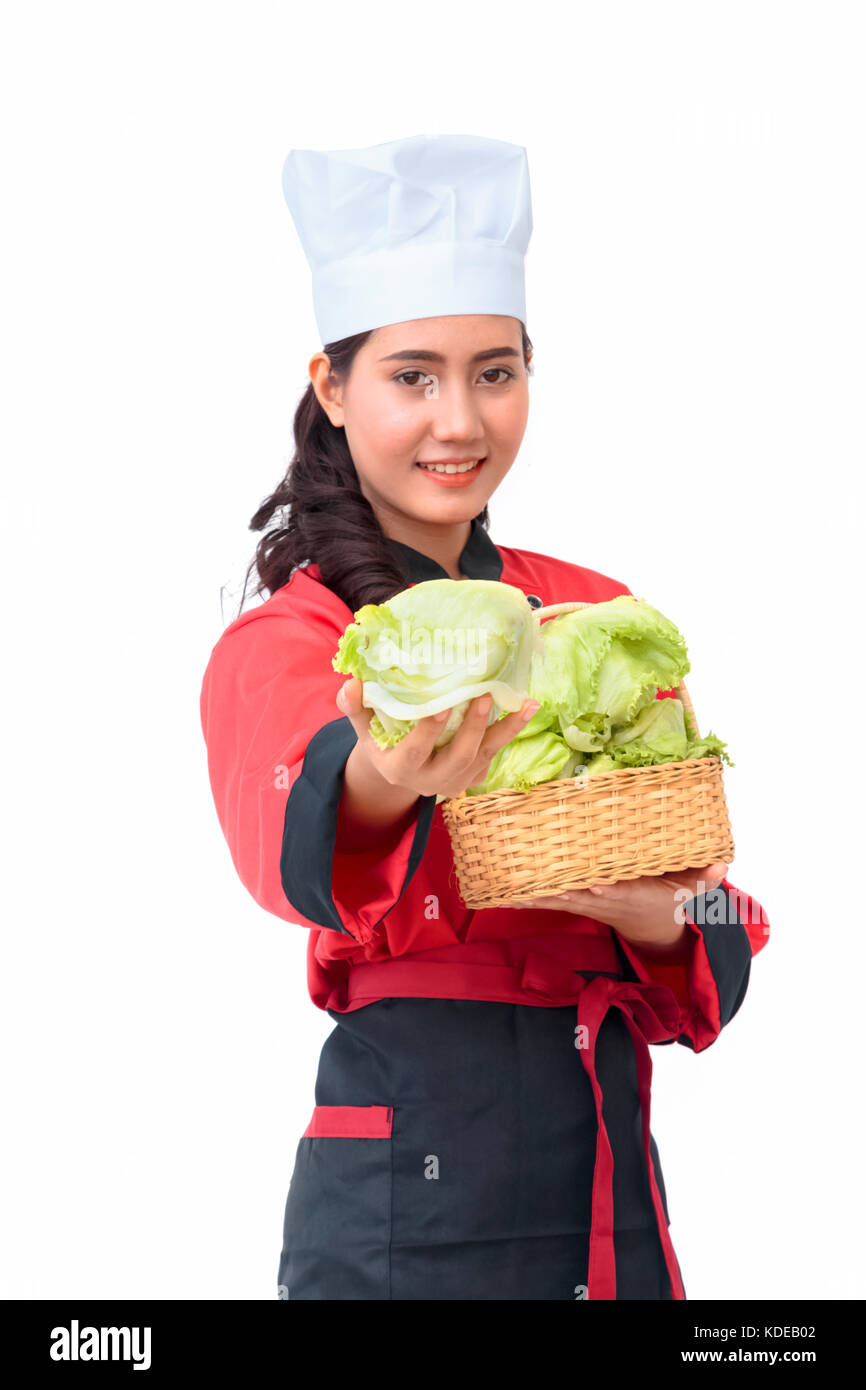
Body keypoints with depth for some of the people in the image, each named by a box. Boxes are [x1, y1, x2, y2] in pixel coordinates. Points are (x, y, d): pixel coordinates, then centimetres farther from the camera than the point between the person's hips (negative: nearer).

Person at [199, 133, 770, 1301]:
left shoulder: (602, 617, 9)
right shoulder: (283, 643, -5)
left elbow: (710, 914, 10)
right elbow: (276, 834, -27)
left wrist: (666, 918, -13)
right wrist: (379, 783, -49)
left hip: (611, 1158, 5)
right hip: (409, 1186, -4)